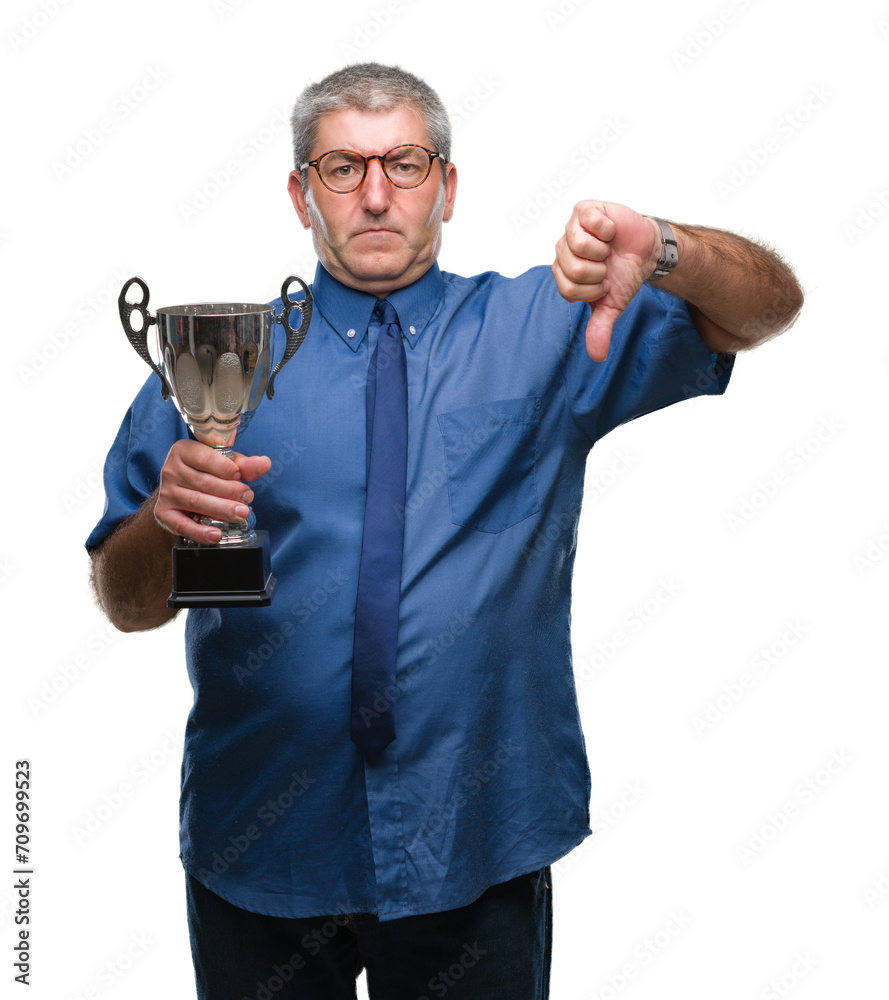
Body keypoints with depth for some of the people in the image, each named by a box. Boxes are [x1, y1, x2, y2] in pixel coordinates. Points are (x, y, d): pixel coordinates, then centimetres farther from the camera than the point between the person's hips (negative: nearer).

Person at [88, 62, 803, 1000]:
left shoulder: (544, 330, 2)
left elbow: (767, 305, -8)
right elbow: (124, 602, 0)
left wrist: (659, 251, -29)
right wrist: (166, 515, -23)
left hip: (477, 845, 0)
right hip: (259, 848, 1)